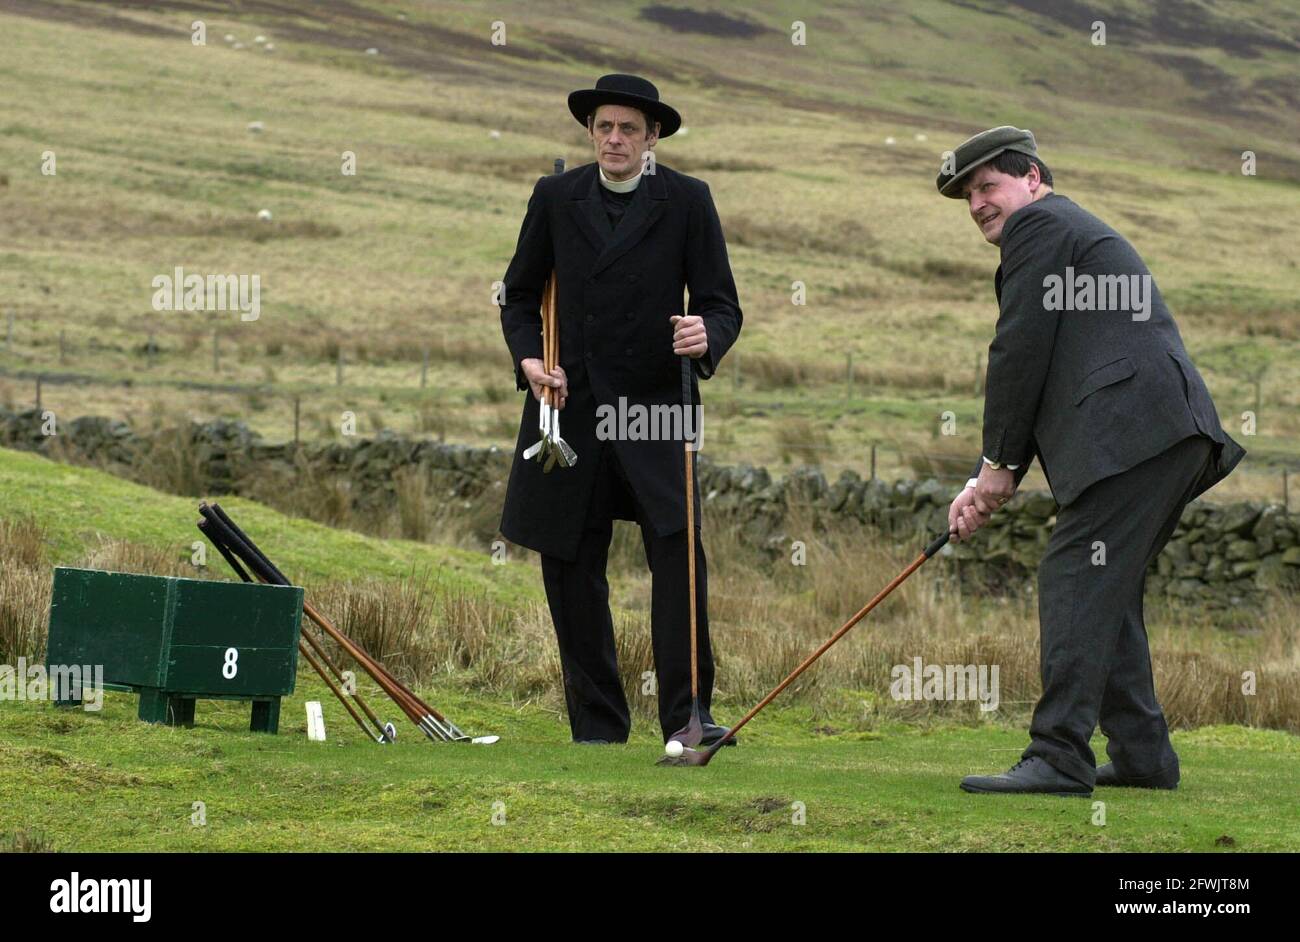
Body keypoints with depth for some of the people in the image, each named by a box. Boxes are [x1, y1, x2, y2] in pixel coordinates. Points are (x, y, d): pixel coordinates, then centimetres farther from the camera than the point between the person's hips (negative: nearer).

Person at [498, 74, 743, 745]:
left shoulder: (687, 201, 2)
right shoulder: (555, 198, 8)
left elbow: (722, 304, 0)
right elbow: (520, 295, 16)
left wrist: (707, 336, -23)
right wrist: (527, 357, -3)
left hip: (655, 407, -2)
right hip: (571, 405, 3)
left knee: (678, 549, -17)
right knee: (571, 567, 4)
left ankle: (688, 713, -13)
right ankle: (597, 726, 14)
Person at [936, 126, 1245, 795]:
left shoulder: (1040, 226, 1)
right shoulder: (1079, 232, 32)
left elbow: (1020, 354, -6)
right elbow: (1046, 381, 29)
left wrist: (997, 465, 2)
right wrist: (989, 484, 22)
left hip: (1129, 431, -10)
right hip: (1178, 436, 10)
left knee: (1075, 579, -13)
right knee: (1105, 589, 15)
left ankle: (1058, 758, -18)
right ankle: (1142, 752, 16)